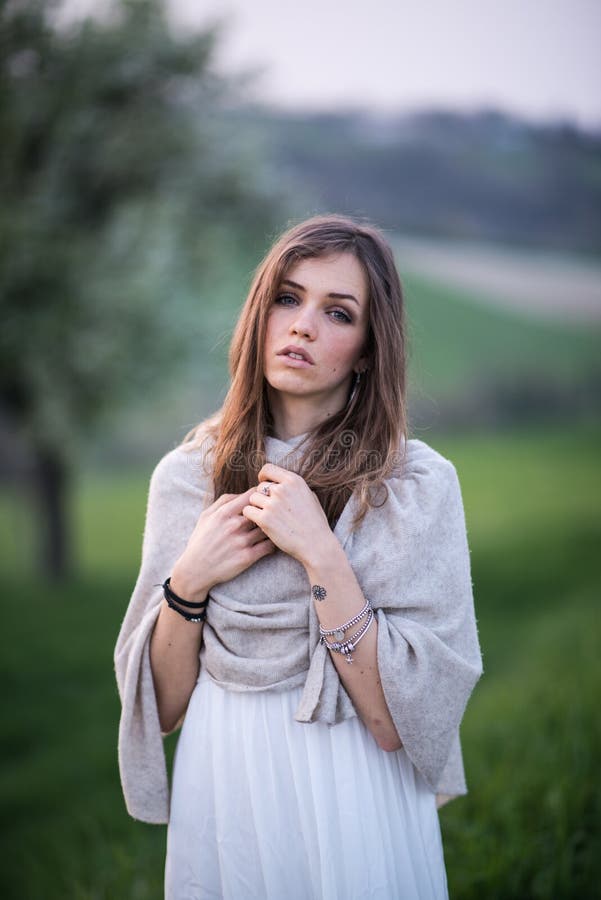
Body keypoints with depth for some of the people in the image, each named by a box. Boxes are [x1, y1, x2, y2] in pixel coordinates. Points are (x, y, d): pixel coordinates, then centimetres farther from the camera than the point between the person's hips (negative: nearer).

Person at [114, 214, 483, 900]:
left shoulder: (420, 482, -12)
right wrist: (189, 580, -15)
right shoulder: (186, 474, -2)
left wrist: (321, 554, -24)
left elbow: (402, 720, -18)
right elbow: (162, 705, 0)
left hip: (353, 799, -3)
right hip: (220, 796, 3)